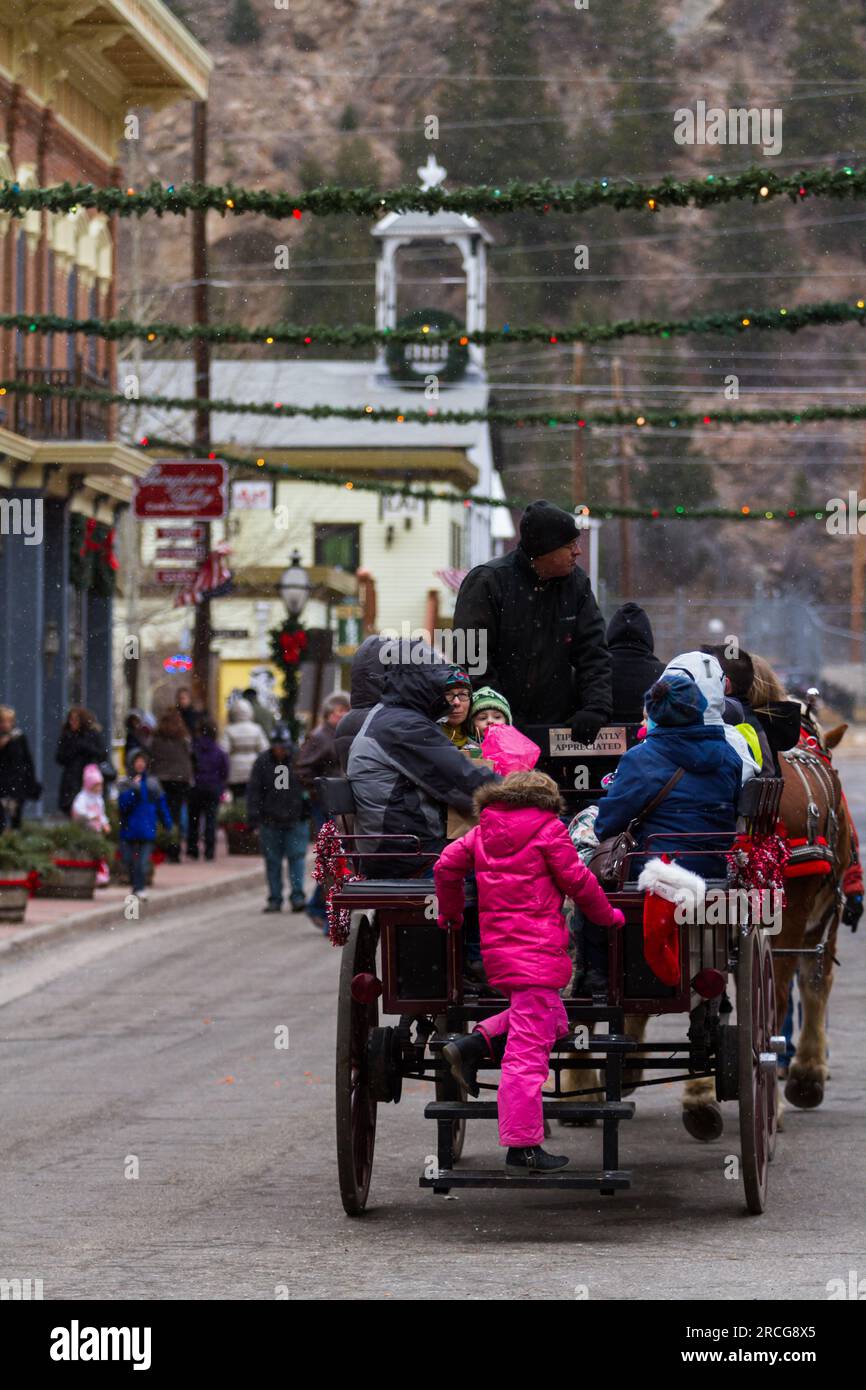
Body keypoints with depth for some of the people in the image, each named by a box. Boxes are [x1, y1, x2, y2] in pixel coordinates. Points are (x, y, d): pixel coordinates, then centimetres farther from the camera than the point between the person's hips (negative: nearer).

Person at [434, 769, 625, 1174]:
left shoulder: (483, 832, 13)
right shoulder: (548, 830, -4)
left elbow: (446, 865, 13)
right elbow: (576, 881, -3)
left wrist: (450, 912, 28)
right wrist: (607, 915, 13)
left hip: (497, 948, 7)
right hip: (537, 950, -7)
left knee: (552, 1019, 24)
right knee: (528, 1050, -7)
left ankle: (473, 1044, 6)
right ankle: (523, 1147, -8)